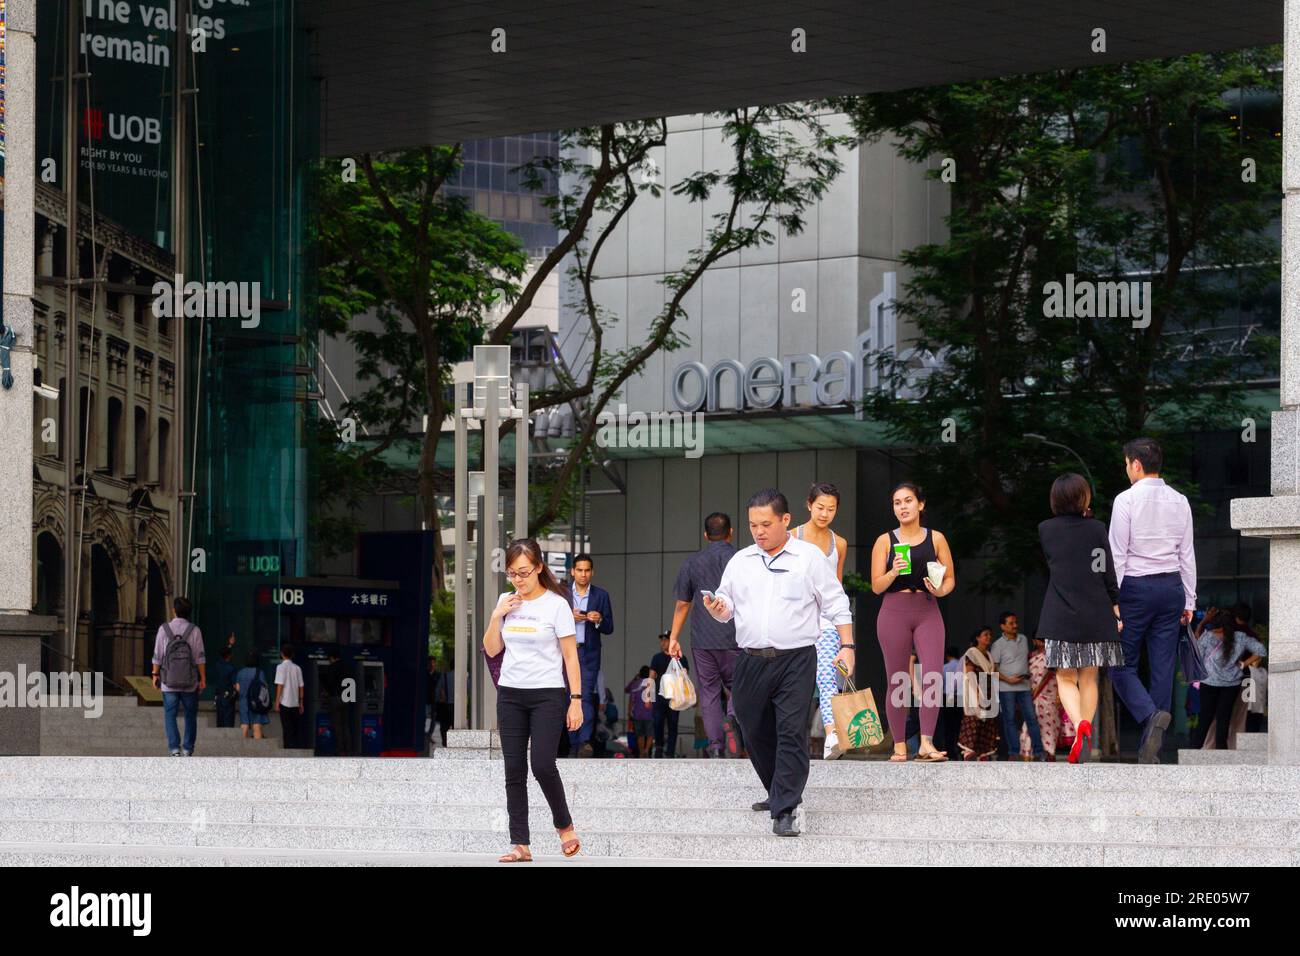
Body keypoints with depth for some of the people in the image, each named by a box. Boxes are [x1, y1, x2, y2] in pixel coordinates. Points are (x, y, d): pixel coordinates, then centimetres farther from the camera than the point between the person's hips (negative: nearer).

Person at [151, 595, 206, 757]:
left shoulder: (164, 629, -3)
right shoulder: (194, 630, -4)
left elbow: (157, 656, -1)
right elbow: (200, 658, -4)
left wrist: (155, 675, 9)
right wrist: (203, 678, 3)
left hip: (169, 682, 0)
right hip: (190, 683, 0)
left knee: (170, 715, 5)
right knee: (190, 715, 13)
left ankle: (174, 747, -9)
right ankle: (188, 748, 13)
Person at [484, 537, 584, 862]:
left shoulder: (556, 604, -7)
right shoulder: (506, 601, 7)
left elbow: (570, 655, -6)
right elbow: (492, 650, 10)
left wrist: (576, 700, -10)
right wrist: (496, 615, -4)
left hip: (547, 695, -5)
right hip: (510, 695, 5)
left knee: (542, 765, -14)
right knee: (514, 771, 1)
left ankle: (564, 826, 11)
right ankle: (520, 845, 3)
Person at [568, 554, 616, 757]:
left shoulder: (601, 595, 6)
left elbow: (609, 629, 7)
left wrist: (599, 620, -14)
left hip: (589, 654, -2)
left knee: (586, 695, -15)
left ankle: (585, 741, -22)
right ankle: (573, 744, 7)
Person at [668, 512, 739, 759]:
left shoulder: (692, 562, 6)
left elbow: (682, 604, 8)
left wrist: (674, 637, 15)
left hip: (702, 639, 2)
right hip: (735, 637, -1)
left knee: (709, 691, 6)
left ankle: (715, 743, -1)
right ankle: (733, 718, -20)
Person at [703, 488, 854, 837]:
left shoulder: (810, 557, 1)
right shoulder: (740, 561, 12)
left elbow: (836, 605, 4)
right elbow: (727, 606, 17)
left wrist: (846, 646, -4)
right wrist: (718, 609, -6)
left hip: (796, 661, -5)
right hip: (751, 661, 5)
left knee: (792, 733, -12)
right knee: (756, 733, 11)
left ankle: (783, 812, -14)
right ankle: (781, 793, 31)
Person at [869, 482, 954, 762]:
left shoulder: (936, 539, 9)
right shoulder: (885, 542, 6)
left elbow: (950, 579, 12)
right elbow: (877, 586, 4)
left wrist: (941, 590, -10)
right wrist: (893, 573, -15)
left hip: (928, 612, 0)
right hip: (894, 612, 0)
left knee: (933, 675, -16)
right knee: (898, 682, 1)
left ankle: (926, 744, -18)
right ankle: (899, 746, 8)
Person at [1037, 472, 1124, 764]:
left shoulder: (1046, 530, 0)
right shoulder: (1096, 529, -2)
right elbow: (1108, 572, -1)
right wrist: (1116, 609, 7)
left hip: (1061, 618, -1)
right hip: (1096, 616, 1)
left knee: (1066, 679, 3)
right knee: (1089, 678, 11)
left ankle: (1079, 726, -21)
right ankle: (1085, 737, 12)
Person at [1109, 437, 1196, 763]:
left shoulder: (1126, 500, -9)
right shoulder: (1179, 501, 6)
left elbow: (1117, 555, -10)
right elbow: (1187, 555, 9)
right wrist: (1189, 601, 15)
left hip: (1136, 588, -5)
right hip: (1172, 587, 5)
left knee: (1122, 664, 5)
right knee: (1163, 667, 6)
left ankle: (1150, 715, -22)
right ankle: (1151, 748, 7)